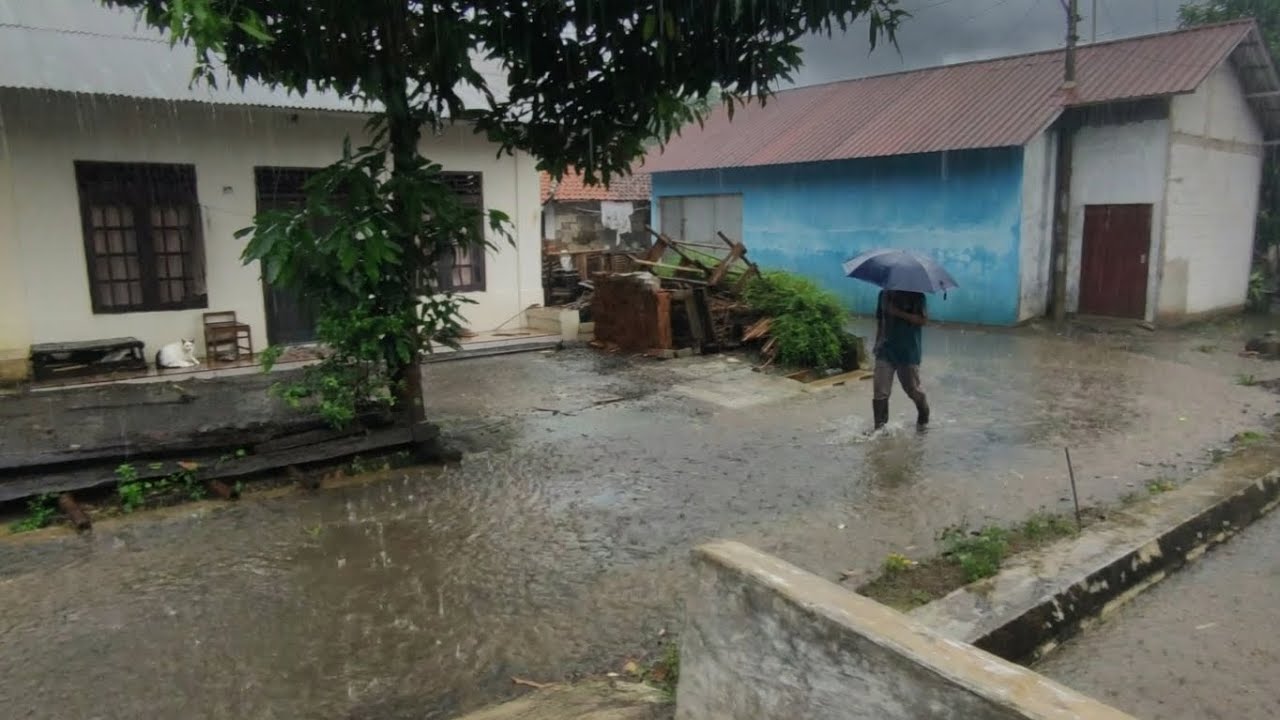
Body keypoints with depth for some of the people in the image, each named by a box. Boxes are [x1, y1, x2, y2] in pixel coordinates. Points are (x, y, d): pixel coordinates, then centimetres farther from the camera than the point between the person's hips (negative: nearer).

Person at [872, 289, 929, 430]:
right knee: (880, 391, -6)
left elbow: (924, 320, -15)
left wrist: (900, 313, -23)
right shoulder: (884, 294, 8)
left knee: (913, 389, 10)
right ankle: (879, 426, 4)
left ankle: (923, 419, 35)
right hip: (886, 350, 3)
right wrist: (877, 343, 15)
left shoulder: (915, 295, -7)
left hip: (909, 351, -3)